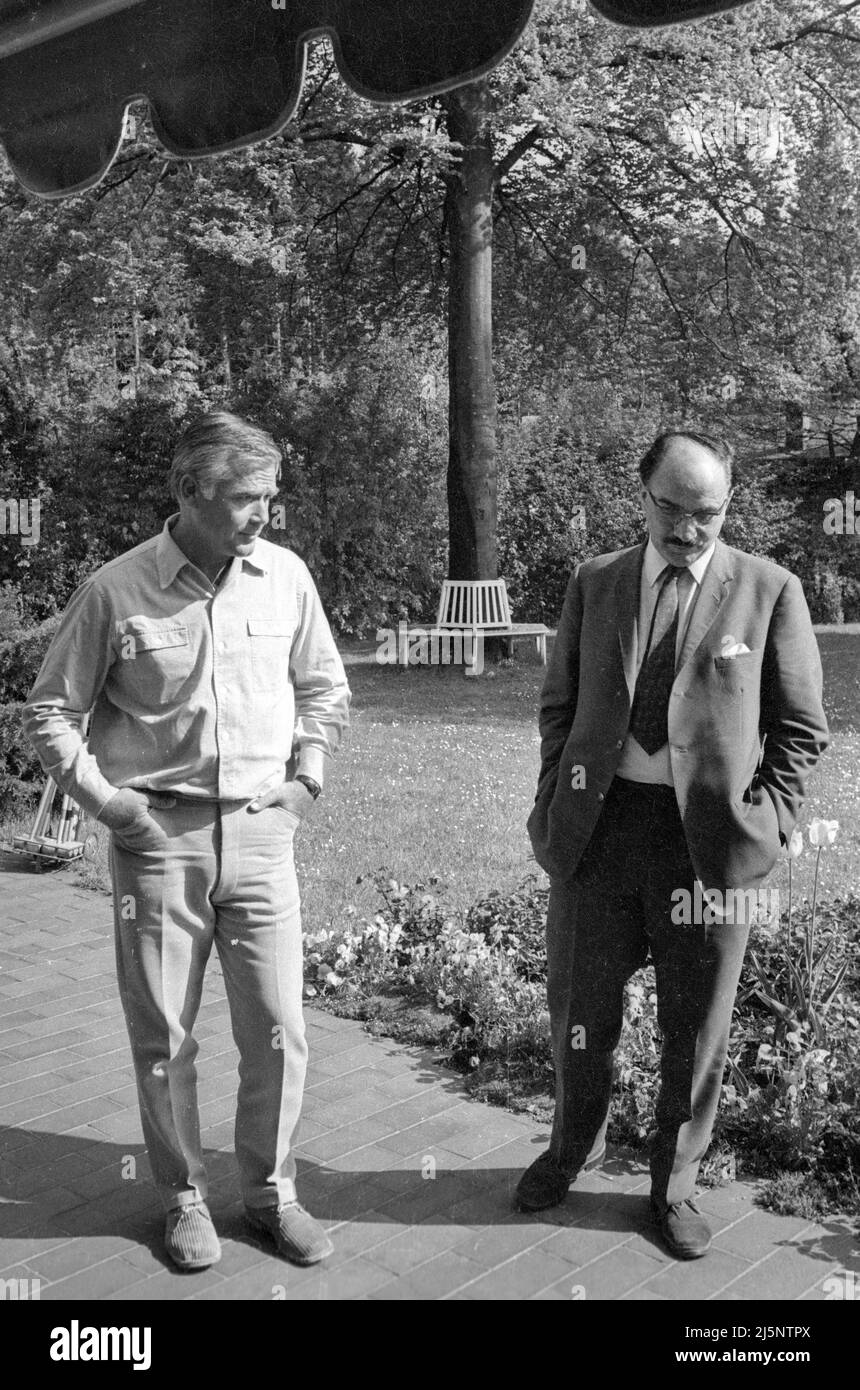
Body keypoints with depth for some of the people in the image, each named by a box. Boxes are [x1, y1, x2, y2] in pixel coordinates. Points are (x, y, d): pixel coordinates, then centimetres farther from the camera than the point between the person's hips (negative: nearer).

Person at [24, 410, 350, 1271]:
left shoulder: (285, 577, 1)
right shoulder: (116, 590, -7)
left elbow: (324, 688, 15)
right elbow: (48, 711, 3)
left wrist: (306, 777, 7)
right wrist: (103, 798, -4)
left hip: (259, 831, 2)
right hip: (157, 837, -2)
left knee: (278, 1030, 4)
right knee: (162, 1036, 8)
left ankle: (271, 1191, 25)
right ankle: (184, 1197, 28)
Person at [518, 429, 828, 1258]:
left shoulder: (769, 591, 0)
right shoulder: (594, 584, 7)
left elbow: (801, 728, 3)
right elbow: (559, 705, 12)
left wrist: (766, 821, -6)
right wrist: (555, 801, 2)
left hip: (710, 837, -2)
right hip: (600, 825, 2)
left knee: (695, 1027, 10)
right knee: (578, 1007, 13)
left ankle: (674, 1184, 32)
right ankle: (573, 1148, 39)